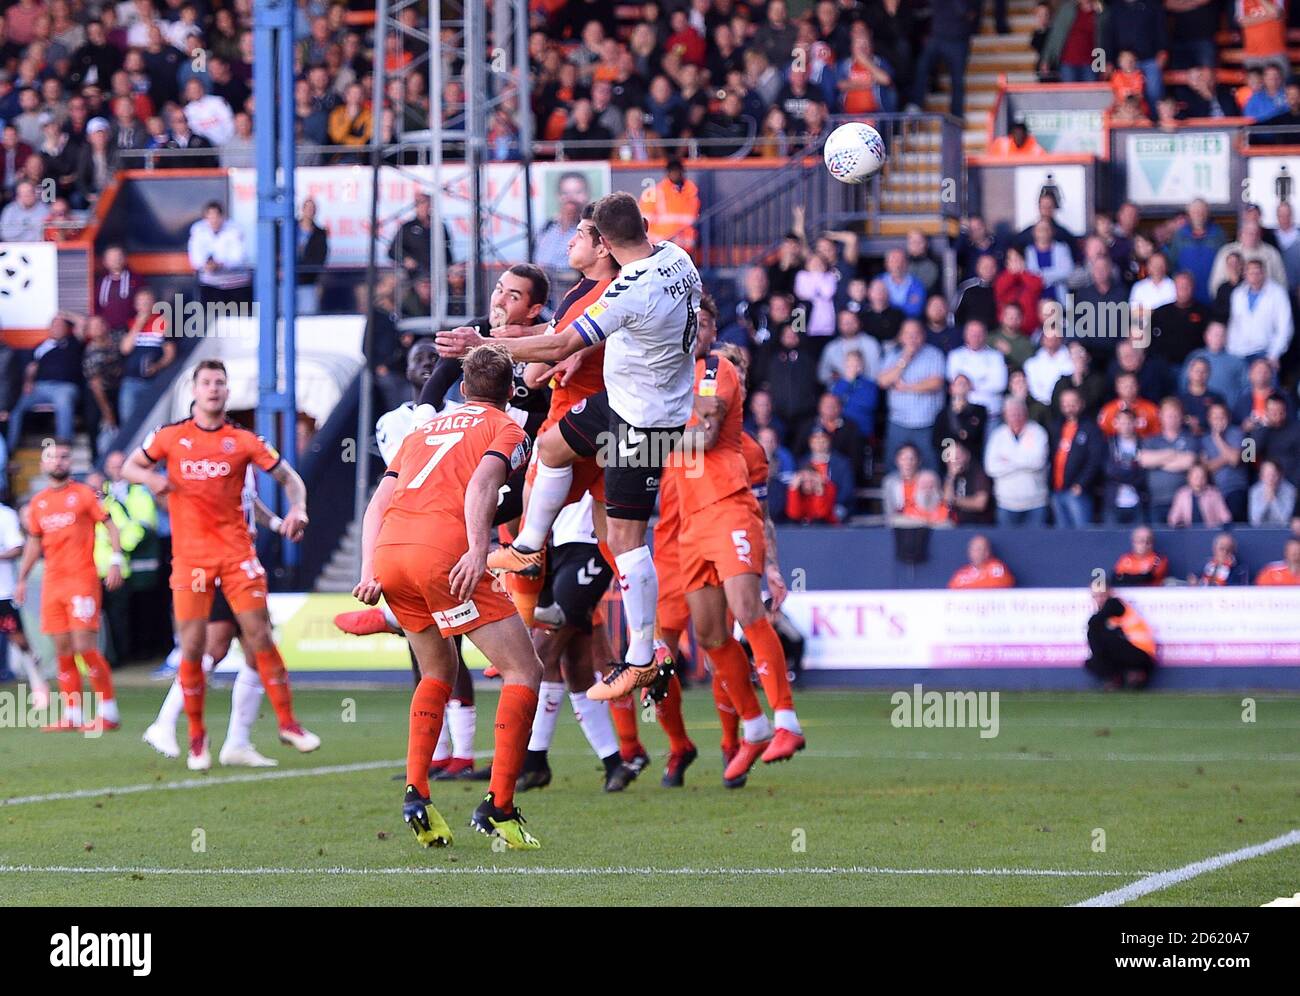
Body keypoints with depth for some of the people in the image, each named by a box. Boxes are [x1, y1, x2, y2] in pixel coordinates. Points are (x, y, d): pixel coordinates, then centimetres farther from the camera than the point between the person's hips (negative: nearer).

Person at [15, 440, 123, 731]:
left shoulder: (83, 494, -1)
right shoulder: (38, 502, 14)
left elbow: (111, 525, -2)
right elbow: (34, 542, 23)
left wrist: (116, 561, -13)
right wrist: (22, 579, 21)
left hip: (82, 579, -5)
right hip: (52, 584, 5)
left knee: (84, 647, -12)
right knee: (63, 650, 4)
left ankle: (108, 712, -7)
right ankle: (72, 715, 8)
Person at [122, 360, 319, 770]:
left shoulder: (244, 441, 4)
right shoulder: (171, 436, 5)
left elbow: (288, 477, 9)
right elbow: (129, 468, 14)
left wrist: (297, 509, -10)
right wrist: (150, 478, -9)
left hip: (236, 551, 0)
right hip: (190, 555, 0)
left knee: (260, 636, -4)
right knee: (192, 646, -3)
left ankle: (287, 723, 6)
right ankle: (196, 736, 9)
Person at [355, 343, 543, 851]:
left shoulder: (424, 428, 32)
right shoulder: (508, 429, 15)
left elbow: (378, 501, 20)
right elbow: (482, 481, -7)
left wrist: (369, 571, 14)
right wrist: (478, 550, -18)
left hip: (387, 553, 6)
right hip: (442, 553, -6)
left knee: (439, 671, 27)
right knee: (524, 671, 2)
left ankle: (416, 794, 16)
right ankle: (498, 806, -7)